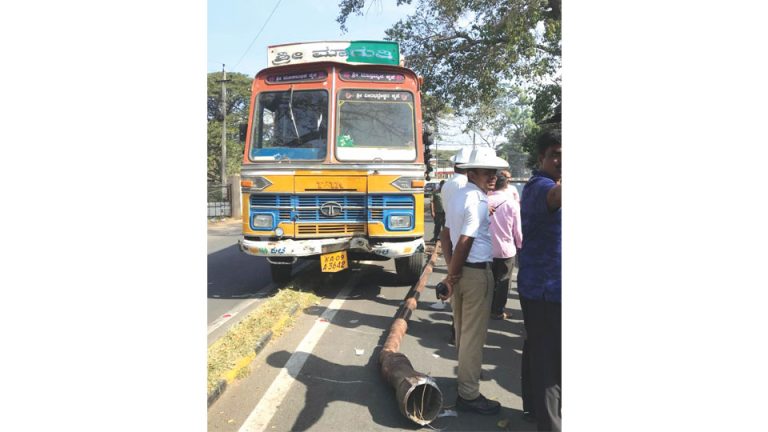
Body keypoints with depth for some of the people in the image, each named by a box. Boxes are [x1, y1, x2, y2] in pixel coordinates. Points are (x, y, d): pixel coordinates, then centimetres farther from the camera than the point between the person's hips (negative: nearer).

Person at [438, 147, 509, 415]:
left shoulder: (457, 196, 10)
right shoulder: (479, 201, -19)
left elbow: (445, 235, 12)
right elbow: (465, 242, -23)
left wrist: (451, 270, 7)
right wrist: (452, 275, -12)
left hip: (460, 270, 9)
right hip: (476, 272, -9)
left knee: (462, 329, 22)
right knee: (474, 334, 1)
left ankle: (465, 375, 41)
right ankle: (469, 394, 11)